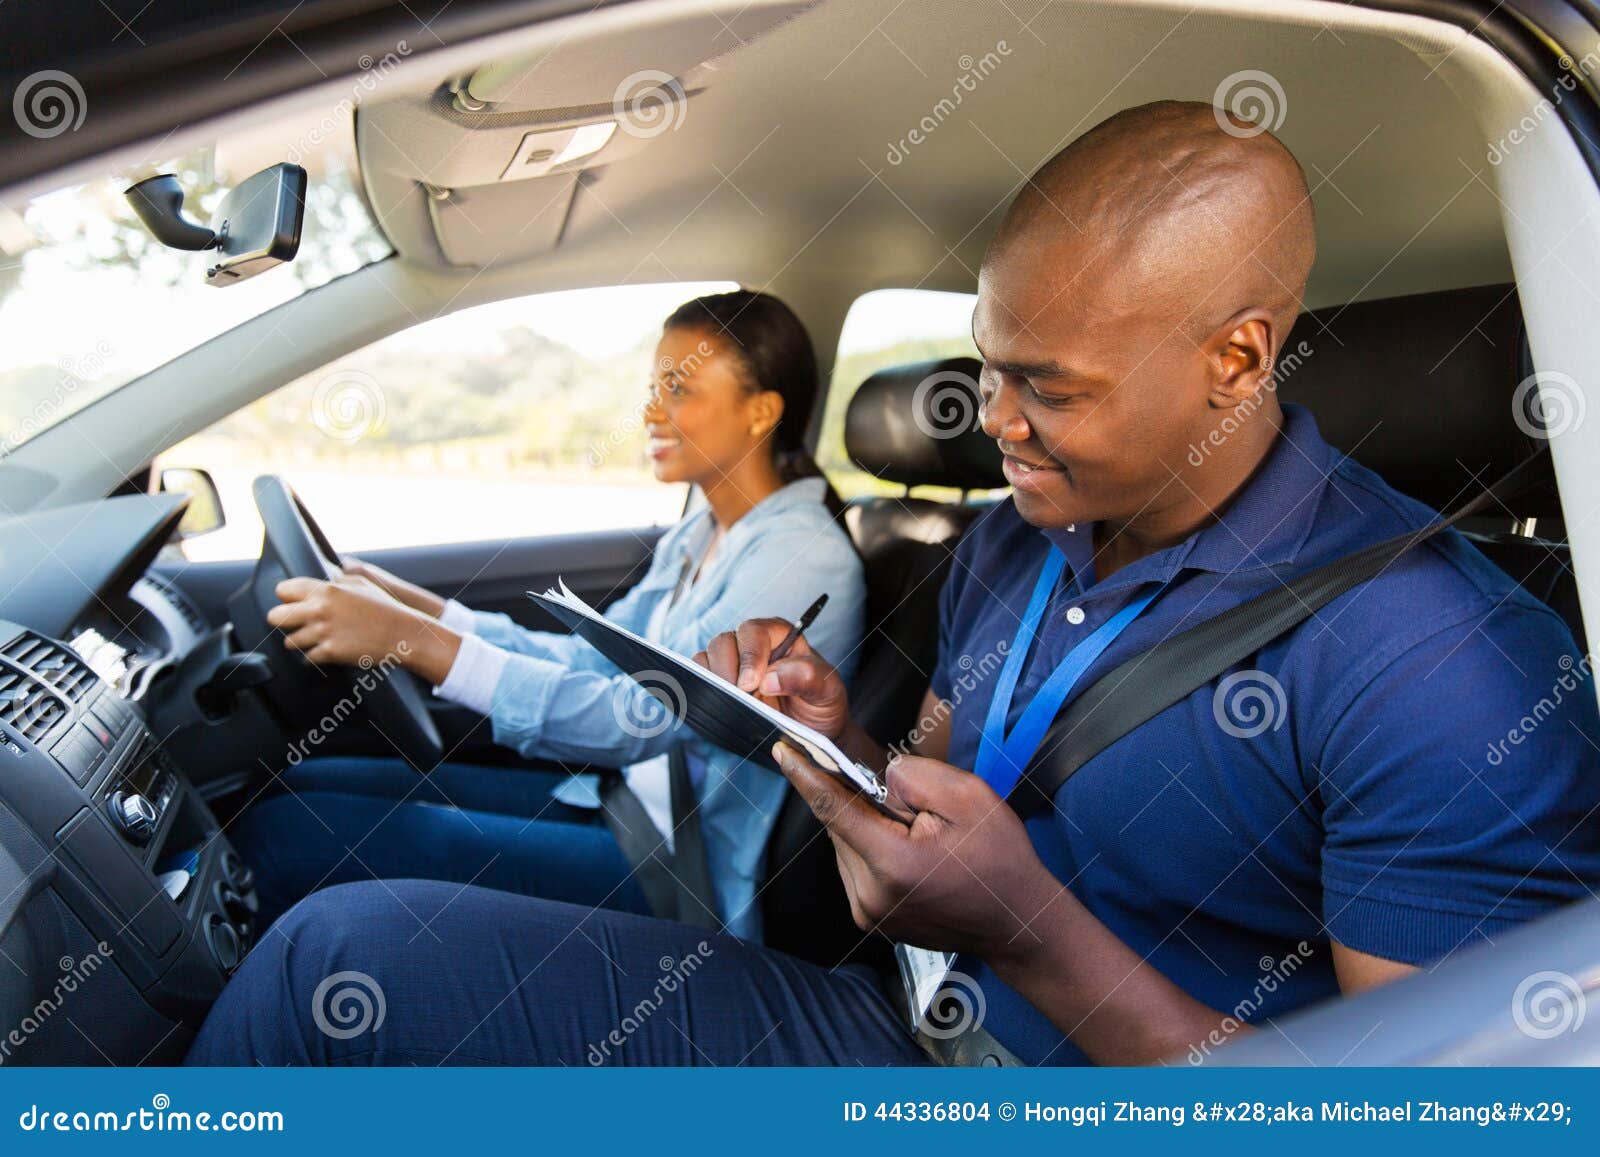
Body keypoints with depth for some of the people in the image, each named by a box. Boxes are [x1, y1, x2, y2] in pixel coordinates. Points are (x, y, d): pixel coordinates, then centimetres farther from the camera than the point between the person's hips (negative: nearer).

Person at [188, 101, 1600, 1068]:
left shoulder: (1443, 659, -19)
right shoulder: (1008, 545, 5)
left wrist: (1028, 933, -27)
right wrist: (838, 745, -8)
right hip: (901, 1033, 7)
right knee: (343, 946, -7)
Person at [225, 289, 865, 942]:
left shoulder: (804, 558, -19)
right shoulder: (698, 538, 11)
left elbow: (643, 718, -28)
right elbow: (593, 662, 15)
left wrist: (414, 641, -31)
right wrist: (417, 605, 7)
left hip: (692, 882, -9)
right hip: (626, 802, 9)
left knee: (286, 838, -16)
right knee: (304, 785, 3)